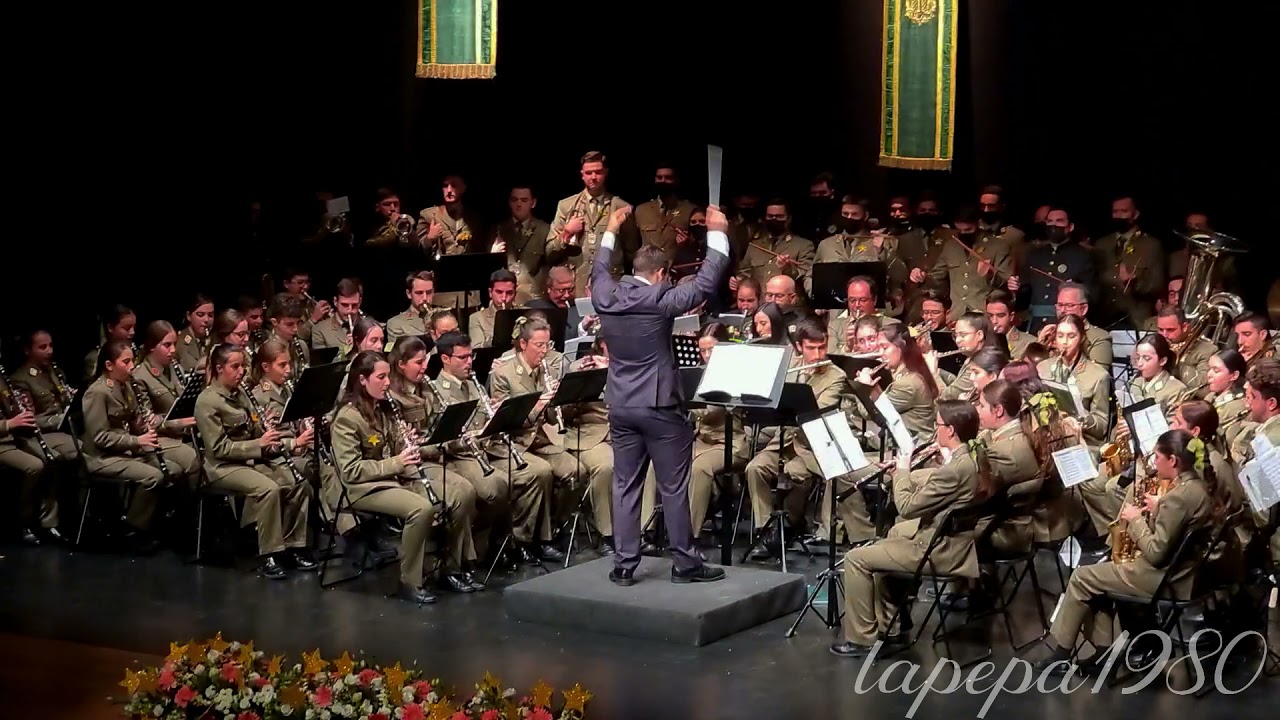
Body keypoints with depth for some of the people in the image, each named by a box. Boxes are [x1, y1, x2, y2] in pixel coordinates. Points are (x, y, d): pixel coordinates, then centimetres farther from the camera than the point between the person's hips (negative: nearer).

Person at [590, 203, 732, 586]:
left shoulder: (605, 296, 0)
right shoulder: (660, 300, -16)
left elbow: (598, 271, 22)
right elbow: (705, 282, -13)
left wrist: (610, 232, 35)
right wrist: (717, 234, -4)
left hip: (621, 407, 5)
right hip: (660, 405, -5)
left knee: (625, 486, 9)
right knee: (673, 487, 3)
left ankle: (624, 564, 9)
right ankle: (684, 562, 9)